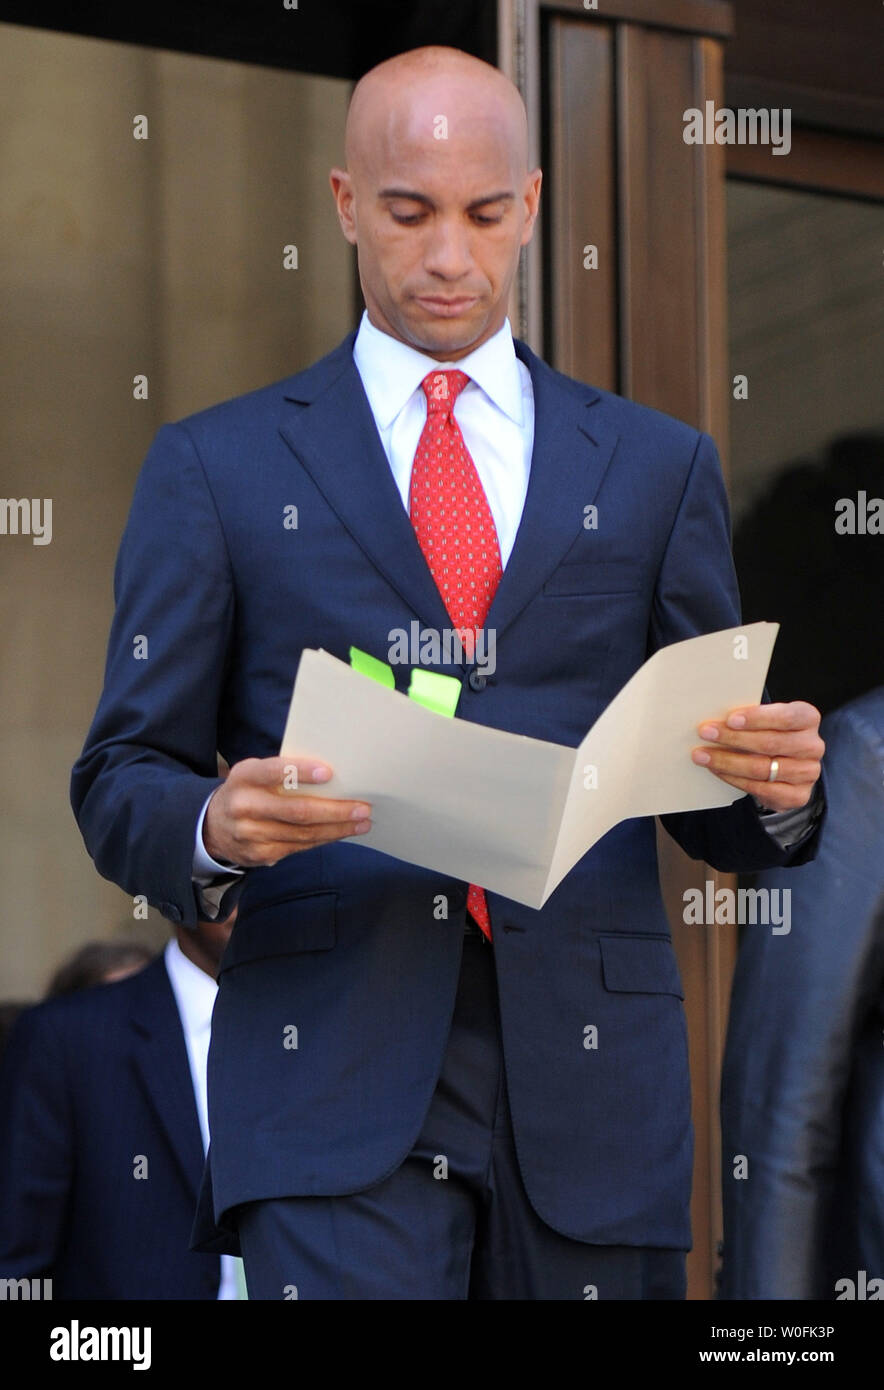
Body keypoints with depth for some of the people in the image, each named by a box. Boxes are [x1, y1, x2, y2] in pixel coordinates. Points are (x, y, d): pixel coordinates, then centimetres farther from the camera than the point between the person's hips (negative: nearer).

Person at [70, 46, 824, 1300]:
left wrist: (775, 786, -9)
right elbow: (121, 785, 7)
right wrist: (215, 827, -16)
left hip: (590, 1083, 2)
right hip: (334, 1082, -2)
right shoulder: (217, 469, 10)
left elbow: (712, 814, 15)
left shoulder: (655, 467, 15)